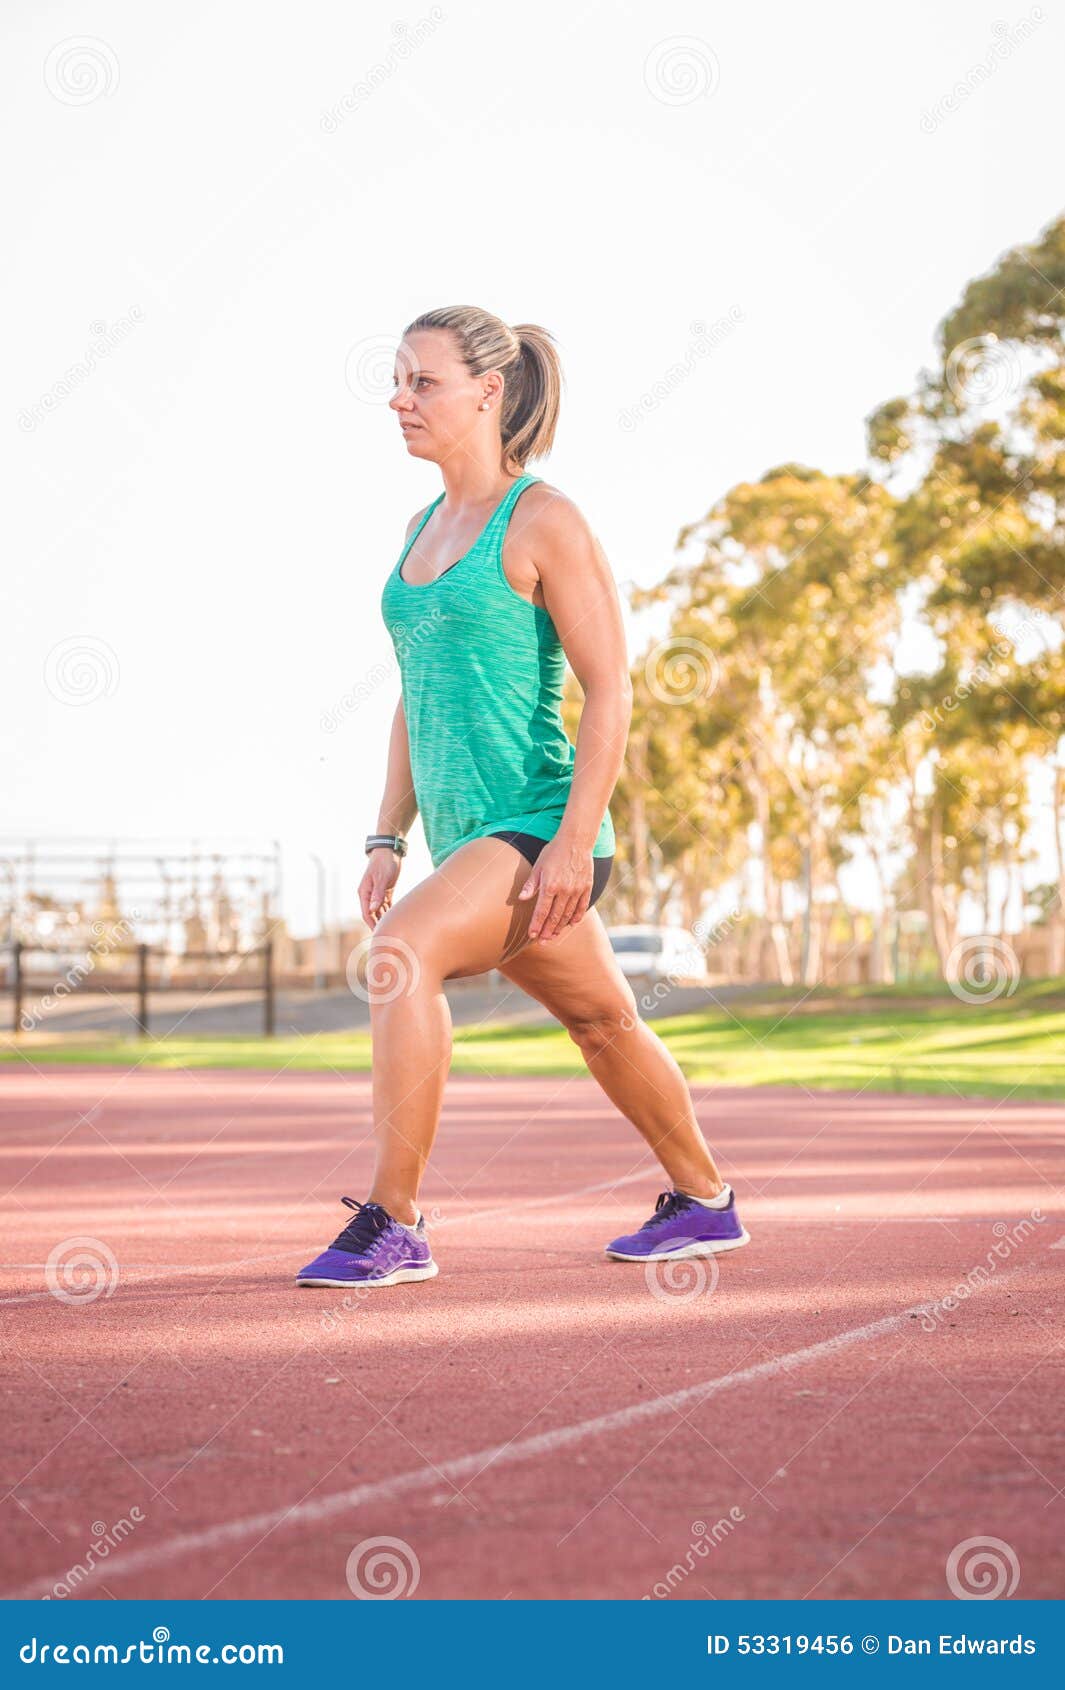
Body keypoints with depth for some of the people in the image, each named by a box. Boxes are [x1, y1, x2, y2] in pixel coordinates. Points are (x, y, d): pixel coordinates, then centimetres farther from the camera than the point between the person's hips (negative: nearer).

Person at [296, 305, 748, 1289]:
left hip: (538, 826, -9)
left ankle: (393, 1226, -25)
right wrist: (388, 842, 13)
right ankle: (704, 1202, 38)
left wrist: (575, 841, -22)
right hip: (467, 836, 9)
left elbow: (611, 692, -15)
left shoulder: (543, 522, -10)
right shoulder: (426, 528, 14)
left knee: (404, 952, -28)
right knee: (603, 1022, 21)